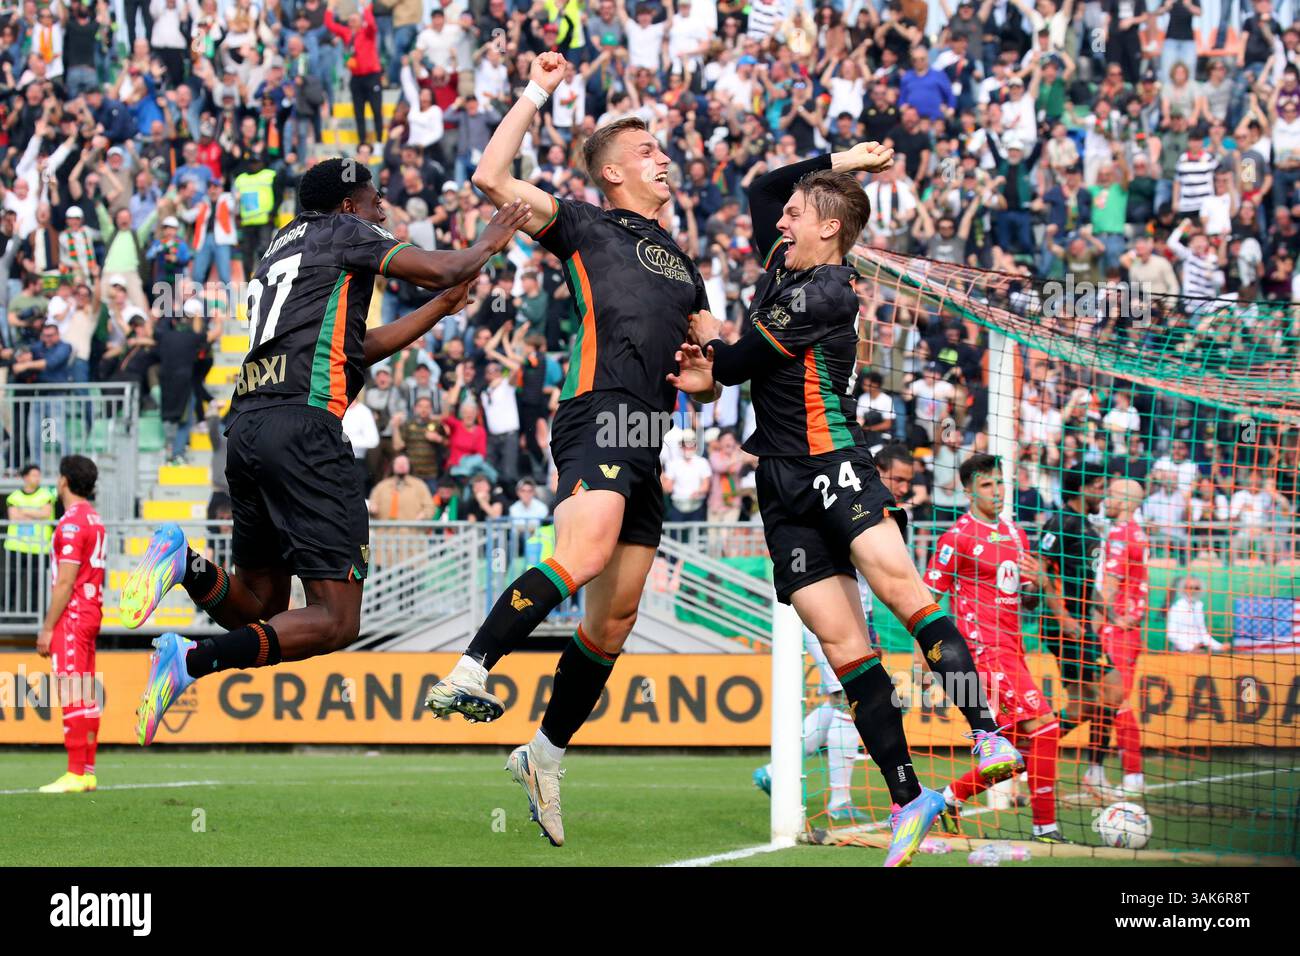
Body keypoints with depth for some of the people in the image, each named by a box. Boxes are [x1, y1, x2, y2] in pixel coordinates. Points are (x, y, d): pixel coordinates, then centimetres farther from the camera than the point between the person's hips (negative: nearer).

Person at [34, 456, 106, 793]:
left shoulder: (72, 522, -14)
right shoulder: (94, 519, 15)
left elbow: (65, 581, -18)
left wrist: (48, 628, -15)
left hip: (71, 615, -10)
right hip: (91, 613, 10)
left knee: (72, 697, -10)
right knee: (88, 697, 10)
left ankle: (76, 774, -12)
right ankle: (87, 772, 12)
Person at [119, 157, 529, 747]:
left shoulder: (279, 247, 30)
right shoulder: (341, 231, 8)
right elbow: (441, 271, 0)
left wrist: (438, 310, 37)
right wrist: (487, 244, 21)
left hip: (245, 426, 8)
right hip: (303, 424, -8)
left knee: (258, 606, 18)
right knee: (334, 620, -8)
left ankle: (184, 561, -11)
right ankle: (192, 661, -25)